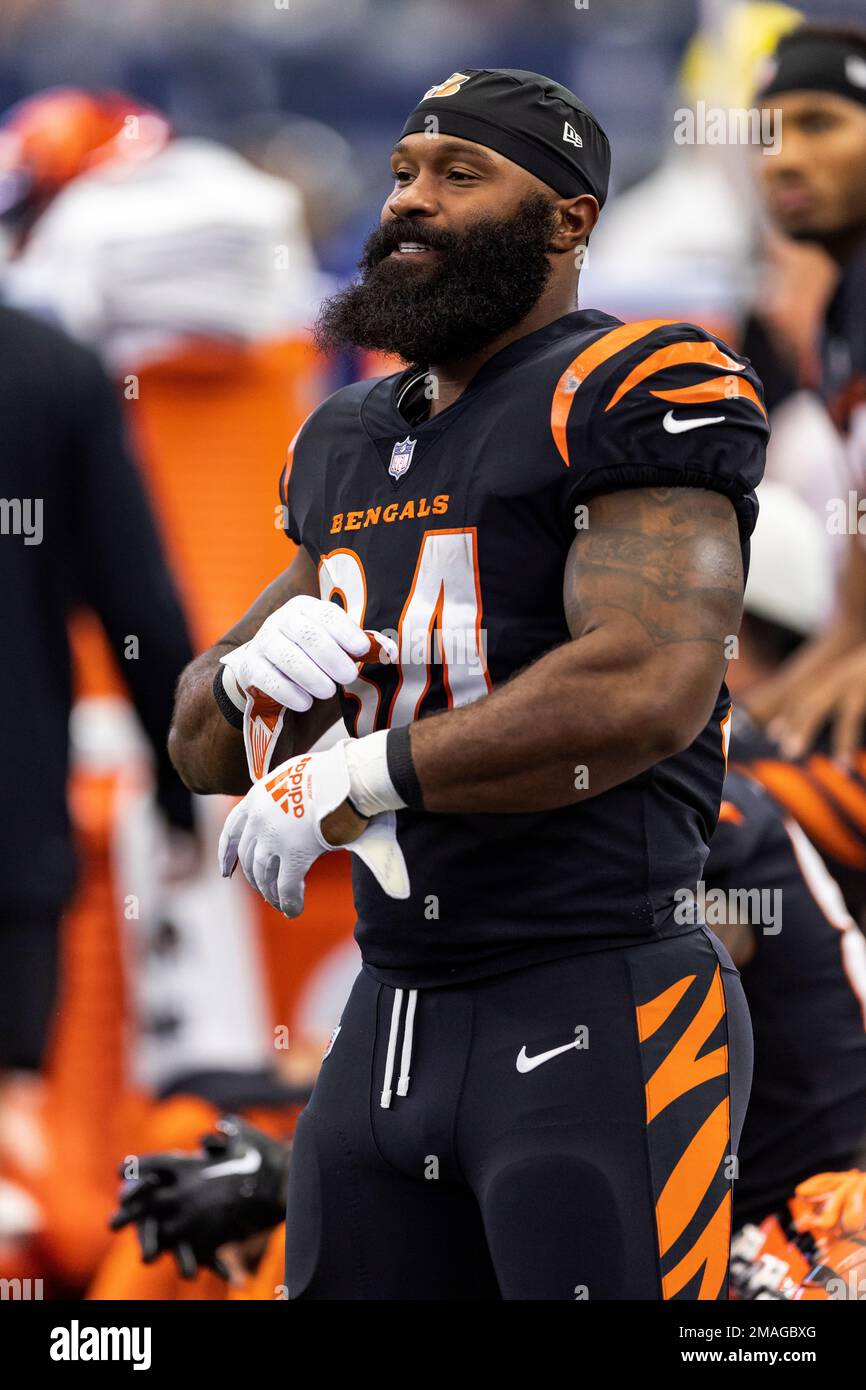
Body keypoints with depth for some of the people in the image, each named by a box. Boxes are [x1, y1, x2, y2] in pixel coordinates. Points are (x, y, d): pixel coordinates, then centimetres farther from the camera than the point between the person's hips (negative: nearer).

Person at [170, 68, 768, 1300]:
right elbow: (203, 749, 21)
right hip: (392, 1018, 8)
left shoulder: (629, 398, -7)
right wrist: (253, 677, -5)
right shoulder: (345, 448, 18)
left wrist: (348, 782, -16)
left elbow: (651, 688, -23)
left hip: (600, 1015, -8)